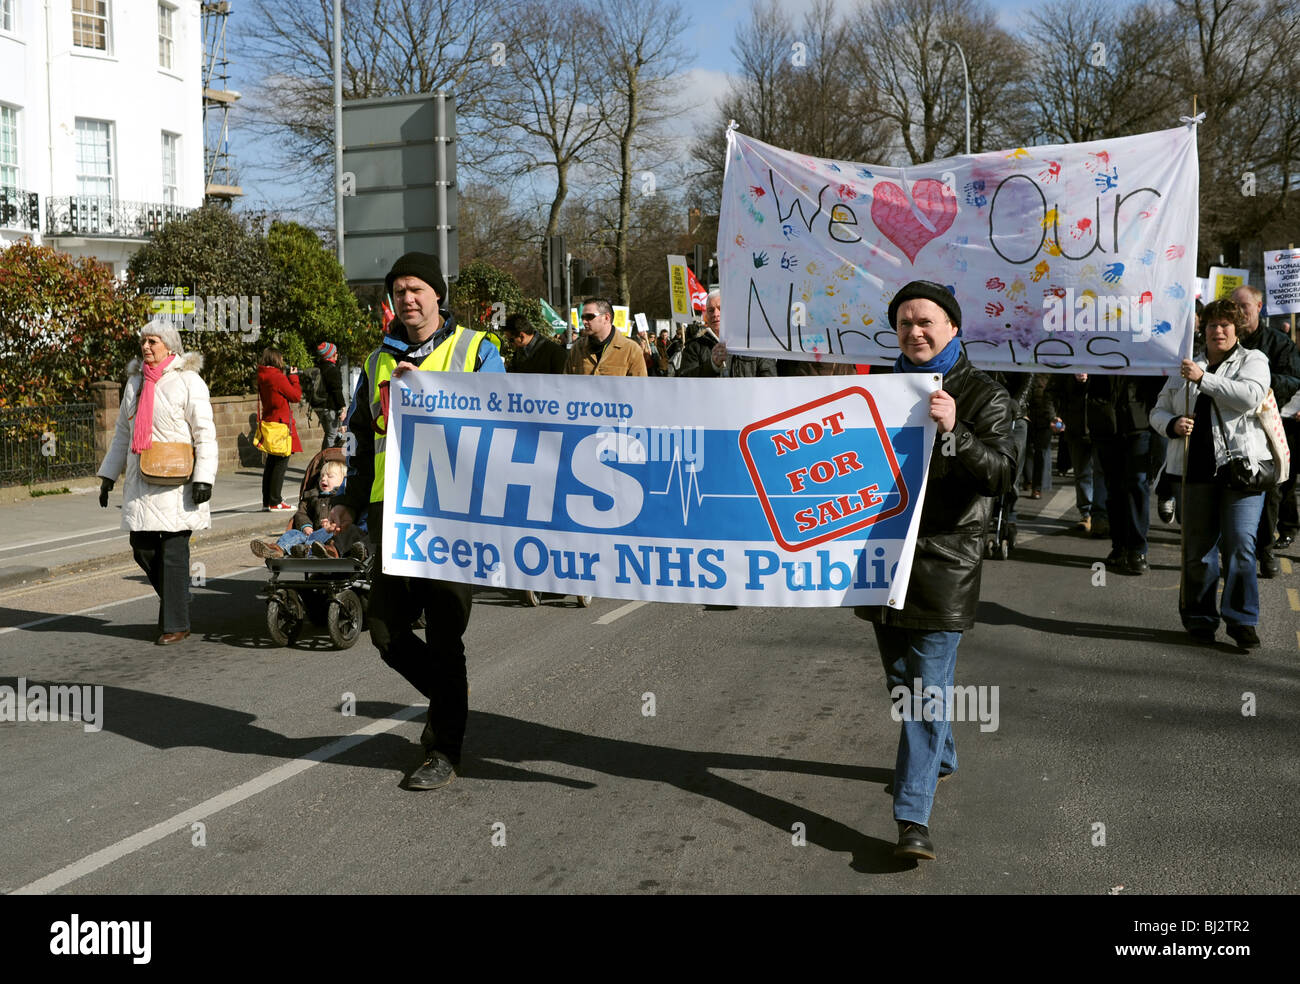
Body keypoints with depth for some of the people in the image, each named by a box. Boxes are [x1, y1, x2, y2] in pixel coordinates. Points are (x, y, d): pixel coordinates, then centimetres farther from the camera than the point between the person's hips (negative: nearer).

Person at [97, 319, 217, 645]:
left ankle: (175, 624, 5)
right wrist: (108, 475, 18)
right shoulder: (135, 382, 14)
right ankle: (174, 598, 30)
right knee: (143, 548, 6)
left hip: (176, 483, -6)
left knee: (173, 552, -3)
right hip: (141, 482, 6)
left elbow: (205, 434, -9)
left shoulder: (188, 381, -5)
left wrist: (204, 478, -17)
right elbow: (122, 433, 21)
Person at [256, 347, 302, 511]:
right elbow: (296, 396, -8)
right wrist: (293, 377, 4)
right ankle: (275, 502, -6)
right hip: (281, 423, -9)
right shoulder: (278, 377, -14)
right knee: (281, 463, -5)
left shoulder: (262, 377, 10)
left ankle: (267, 502, 15)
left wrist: (287, 377, 13)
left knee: (272, 462, 13)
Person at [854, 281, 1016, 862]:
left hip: (944, 558, -5)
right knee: (901, 678, 18)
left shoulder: (983, 396, -4)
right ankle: (938, 758, 43)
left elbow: (1000, 475, -16)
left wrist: (954, 431, -30)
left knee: (928, 687, -8)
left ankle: (913, 816, -7)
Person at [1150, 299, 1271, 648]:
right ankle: (1199, 617, 16)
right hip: (1198, 469, 3)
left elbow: (1250, 396, -13)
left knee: (1240, 542, -11)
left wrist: (1204, 379, -17)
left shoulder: (1252, 360, 8)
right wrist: (1172, 424, -3)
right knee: (1198, 547, 5)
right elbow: (1158, 411, 19)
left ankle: (1241, 619, -3)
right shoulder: (1188, 367, 18)